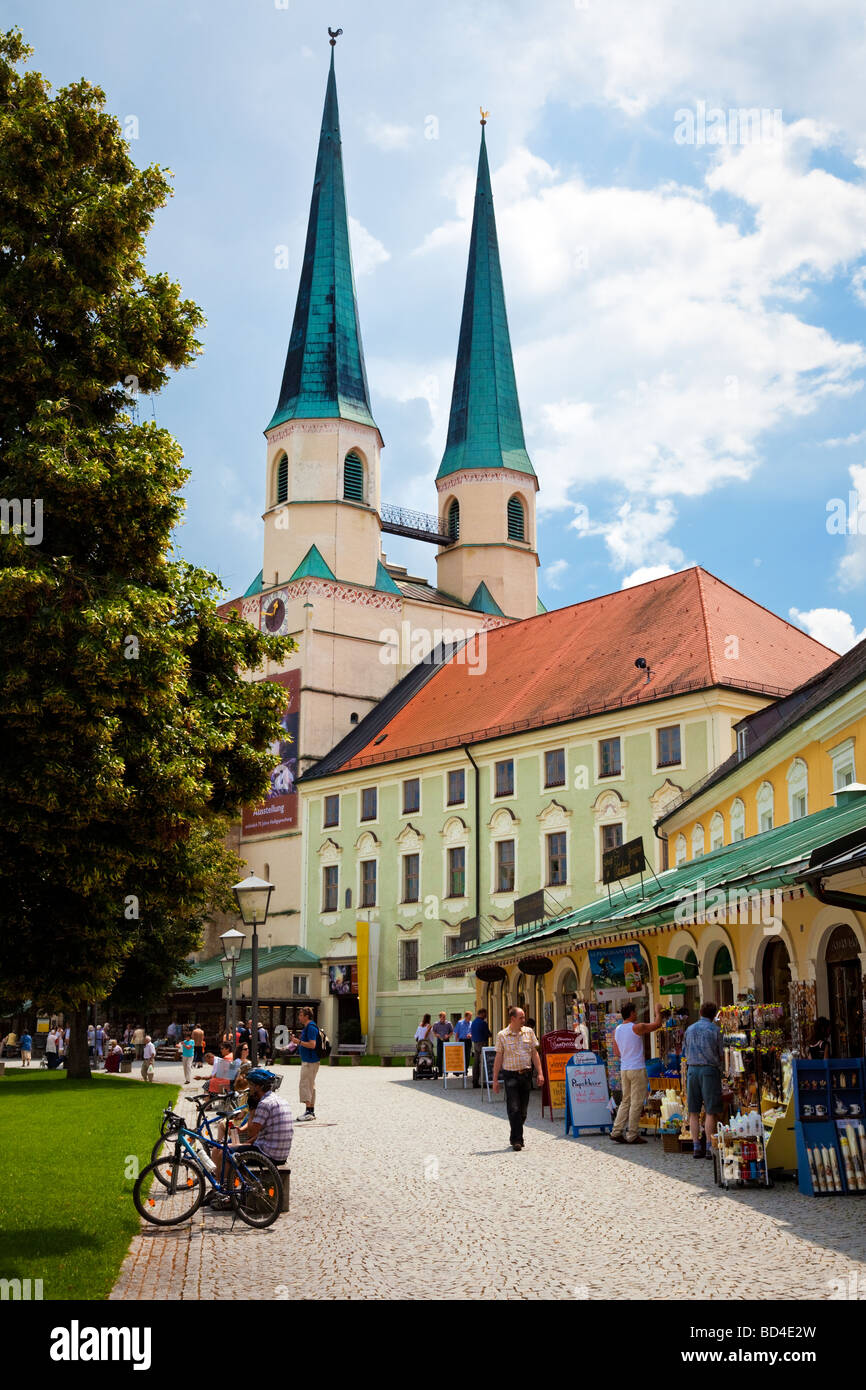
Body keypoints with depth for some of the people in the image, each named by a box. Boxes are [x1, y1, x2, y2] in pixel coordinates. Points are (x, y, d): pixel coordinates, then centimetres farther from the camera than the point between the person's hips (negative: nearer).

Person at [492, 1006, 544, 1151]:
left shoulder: (529, 1032, 6)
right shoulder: (502, 1035, -1)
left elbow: (534, 1053, 10)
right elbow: (498, 1058, 2)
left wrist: (540, 1073, 1)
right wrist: (495, 1080, 1)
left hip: (526, 1074, 3)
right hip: (511, 1075, -3)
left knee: (523, 1110, 8)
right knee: (513, 1109, -11)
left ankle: (517, 1138, 22)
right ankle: (516, 1140, -6)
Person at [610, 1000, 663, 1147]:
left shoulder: (616, 1030, 8)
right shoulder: (637, 1028, -12)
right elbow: (657, 1024, -2)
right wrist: (658, 1012, 15)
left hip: (624, 1069, 7)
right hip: (637, 1069, -7)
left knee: (626, 1101, 14)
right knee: (636, 1102, -1)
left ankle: (616, 1132, 11)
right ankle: (632, 1135, 1)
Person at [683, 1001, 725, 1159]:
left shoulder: (689, 1030, 11)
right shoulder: (714, 1029, -2)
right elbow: (721, 1054, 2)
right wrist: (720, 1067, 20)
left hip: (692, 1069, 4)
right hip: (710, 1069, -4)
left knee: (694, 1112, 7)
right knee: (710, 1111, -2)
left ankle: (696, 1147, 7)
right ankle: (709, 1147, -5)